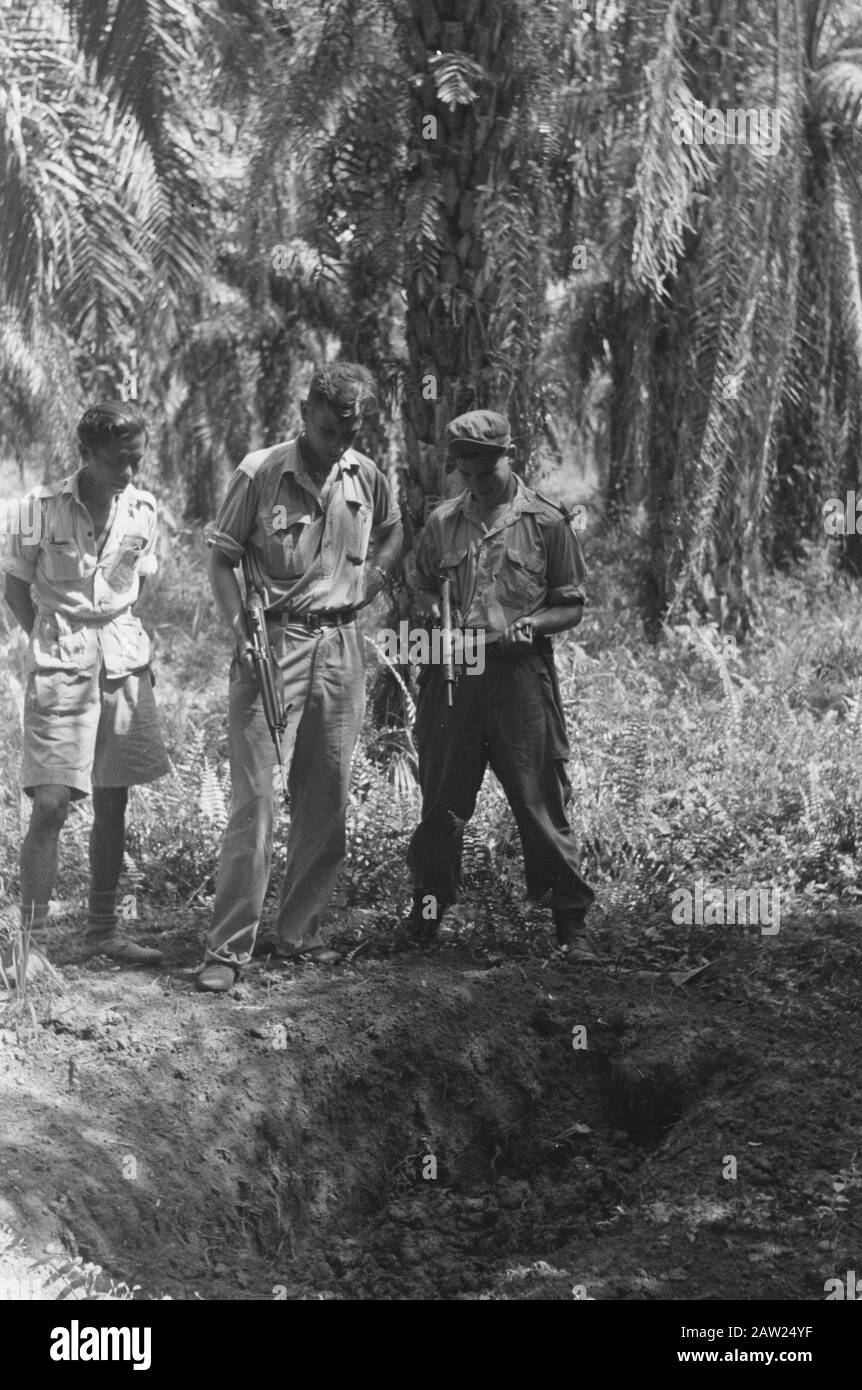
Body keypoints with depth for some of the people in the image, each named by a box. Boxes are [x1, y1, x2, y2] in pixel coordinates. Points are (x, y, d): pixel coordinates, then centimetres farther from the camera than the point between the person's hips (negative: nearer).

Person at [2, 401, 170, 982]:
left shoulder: (143, 508, 4)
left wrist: (117, 634, 9)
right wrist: (54, 641, -3)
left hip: (124, 660, 4)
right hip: (60, 666, -4)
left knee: (113, 803, 8)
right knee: (51, 804, -9)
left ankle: (104, 929, 20)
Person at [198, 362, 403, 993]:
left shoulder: (367, 475, 5)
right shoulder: (260, 473, -8)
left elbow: (393, 532, 25)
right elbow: (221, 560, -3)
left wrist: (369, 580, 8)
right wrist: (242, 632, -15)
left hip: (341, 647, 5)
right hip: (274, 641, -5)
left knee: (327, 800, 9)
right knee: (255, 797, -8)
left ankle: (300, 931, 22)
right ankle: (228, 947, -4)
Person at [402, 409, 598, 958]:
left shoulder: (547, 522, 1)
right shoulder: (443, 522, 10)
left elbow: (572, 605, 4)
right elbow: (422, 590, 21)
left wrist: (532, 624, -14)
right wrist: (432, 611, -2)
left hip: (521, 672, -3)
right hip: (452, 672, 3)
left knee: (542, 801, -1)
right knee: (441, 801, 7)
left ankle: (573, 921, 8)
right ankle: (428, 910, 21)